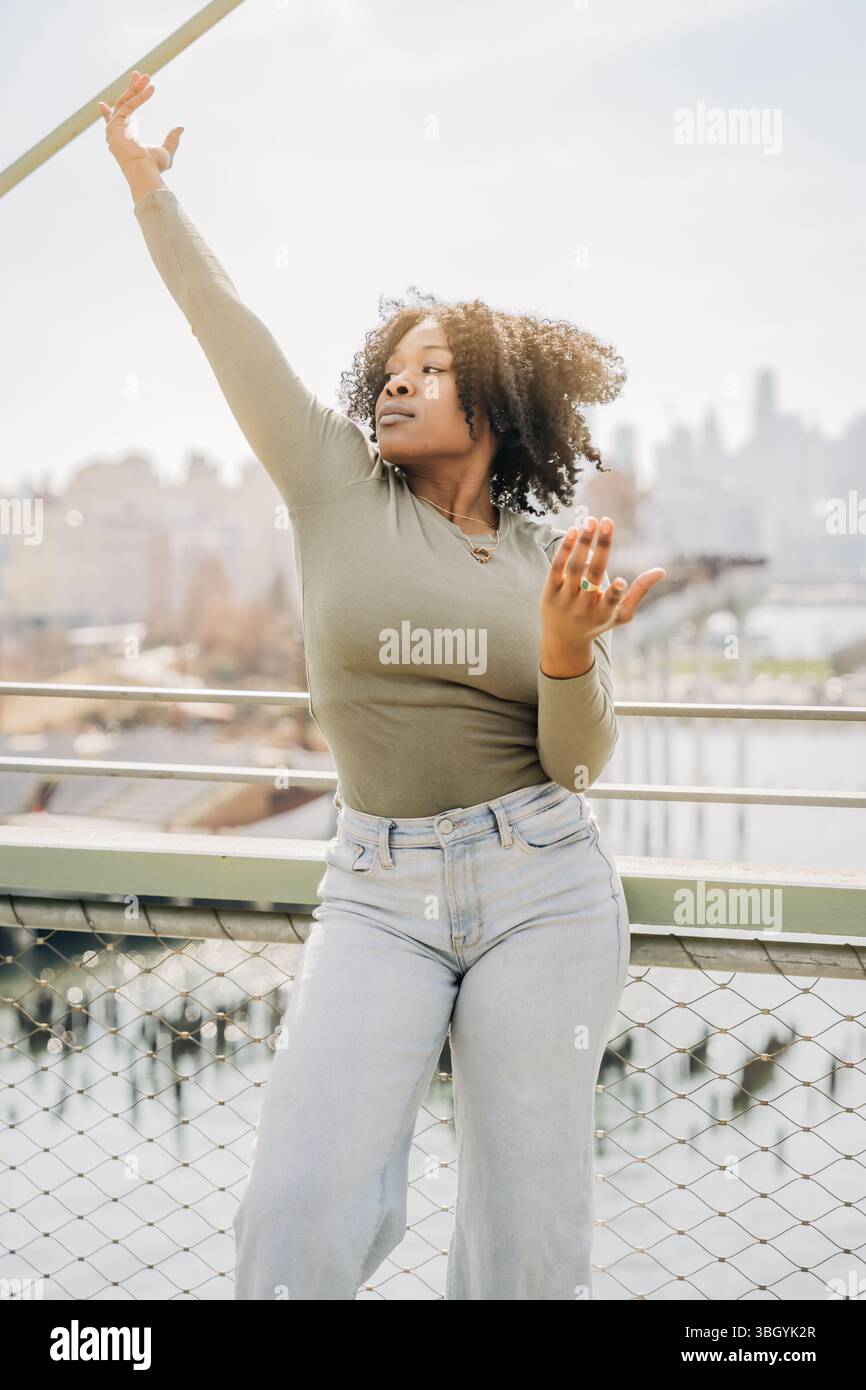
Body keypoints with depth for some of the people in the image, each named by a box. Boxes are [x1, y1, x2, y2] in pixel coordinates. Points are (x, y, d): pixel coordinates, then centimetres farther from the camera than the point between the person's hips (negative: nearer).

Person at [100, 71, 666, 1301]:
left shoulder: (552, 558, 7)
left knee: (528, 1248, 2)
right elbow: (228, 326, 7)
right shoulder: (336, 487, 6)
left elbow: (580, 762, 3)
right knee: (294, 1227, -13)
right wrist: (147, 184, 10)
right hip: (378, 888, 0)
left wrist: (568, 651, -16)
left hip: (541, 886, 0)